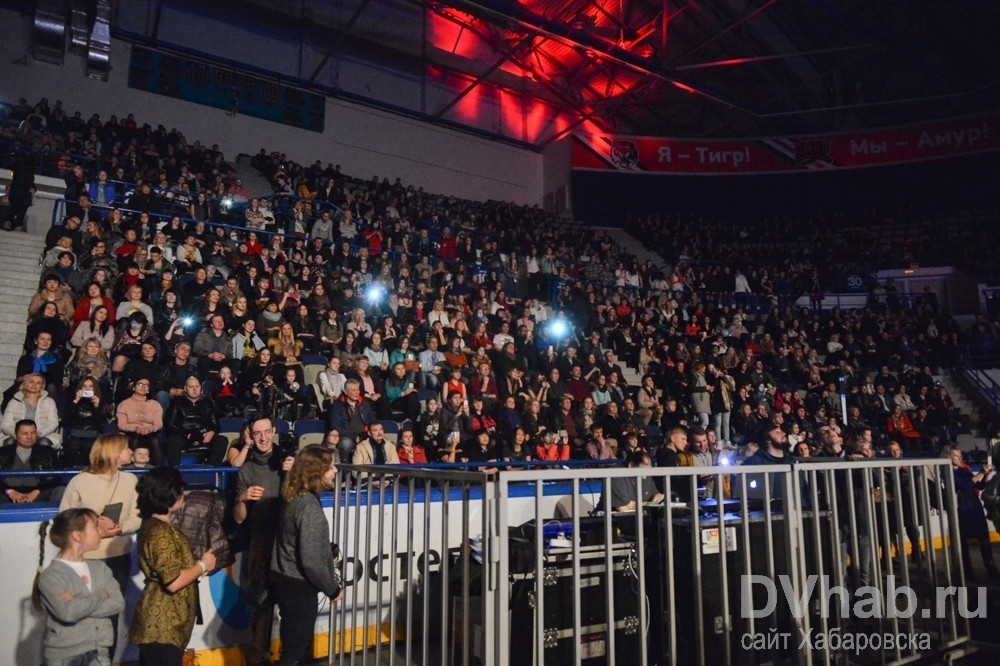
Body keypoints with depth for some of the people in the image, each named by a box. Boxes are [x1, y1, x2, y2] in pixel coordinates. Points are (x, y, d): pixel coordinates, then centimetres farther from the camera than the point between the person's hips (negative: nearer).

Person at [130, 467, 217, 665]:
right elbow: (173, 582, -24)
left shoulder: (152, 524, 9)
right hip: (163, 625, -10)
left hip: (162, 621, 10)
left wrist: (196, 569, 7)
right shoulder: (161, 533, -22)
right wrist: (202, 565, -11)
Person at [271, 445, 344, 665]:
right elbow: (310, 561, -25)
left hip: (286, 581, 9)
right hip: (299, 587, -9)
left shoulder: (294, 498, 4)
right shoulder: (309, 506, -23)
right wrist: (333, 589, -13)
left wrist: (328, 558, 13)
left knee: (293, 648, 21)